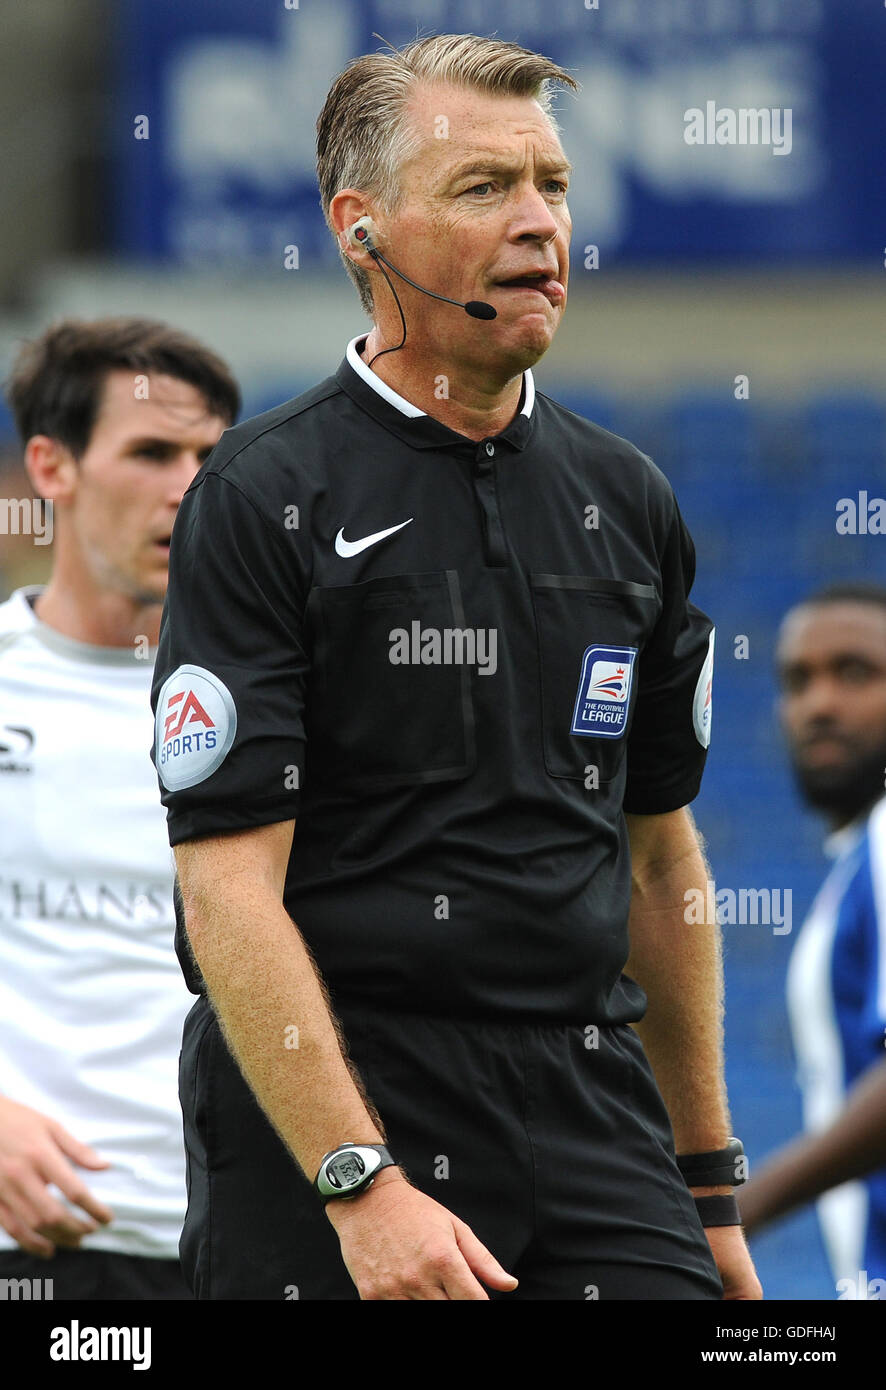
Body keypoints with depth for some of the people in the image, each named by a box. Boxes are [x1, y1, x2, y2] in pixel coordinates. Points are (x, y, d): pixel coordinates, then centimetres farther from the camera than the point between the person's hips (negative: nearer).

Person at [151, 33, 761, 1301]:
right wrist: (363, 1186, -21)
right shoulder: (265, 499, -6)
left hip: (590, 1101, 4)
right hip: (326, 1114, -4)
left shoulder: (625, 499, 12)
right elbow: (230, 886, -13)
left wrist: (709, 1182, 17)